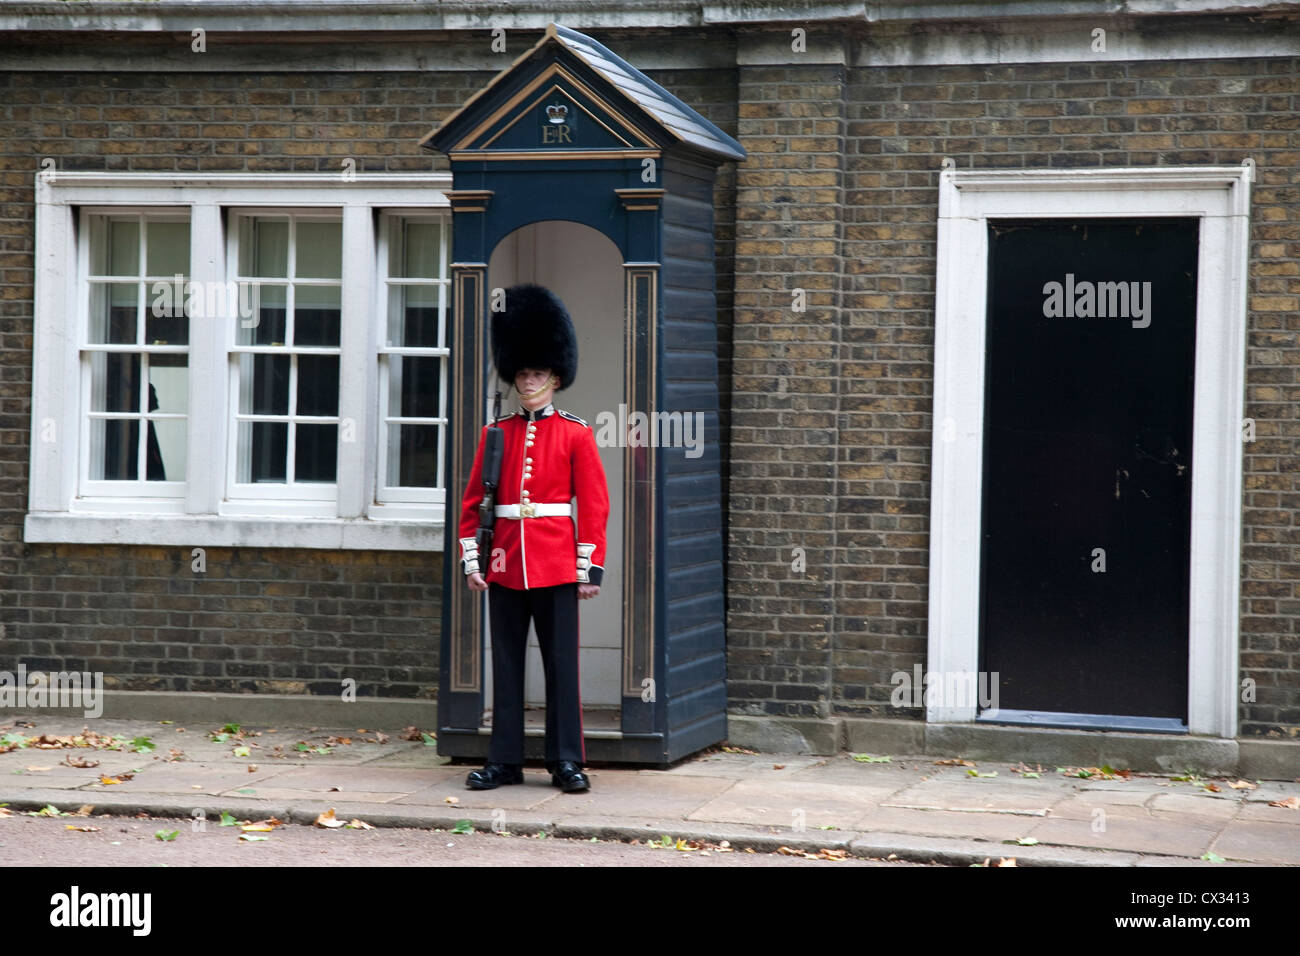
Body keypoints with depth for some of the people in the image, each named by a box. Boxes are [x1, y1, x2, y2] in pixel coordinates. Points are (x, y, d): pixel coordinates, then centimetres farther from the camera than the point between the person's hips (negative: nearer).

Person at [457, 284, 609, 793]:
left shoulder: (576, 434, 2)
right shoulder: (497, 433, 9)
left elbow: (594, 504, -1)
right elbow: (472, 502, 11)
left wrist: (590, 568, -6)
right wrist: (472, 559, 3)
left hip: (556, 562, -3)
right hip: (505, 564, 3)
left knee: (561, 661, -1)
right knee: (506, 661, 6)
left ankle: (567, 762, 4)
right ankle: (505, 760, 11)